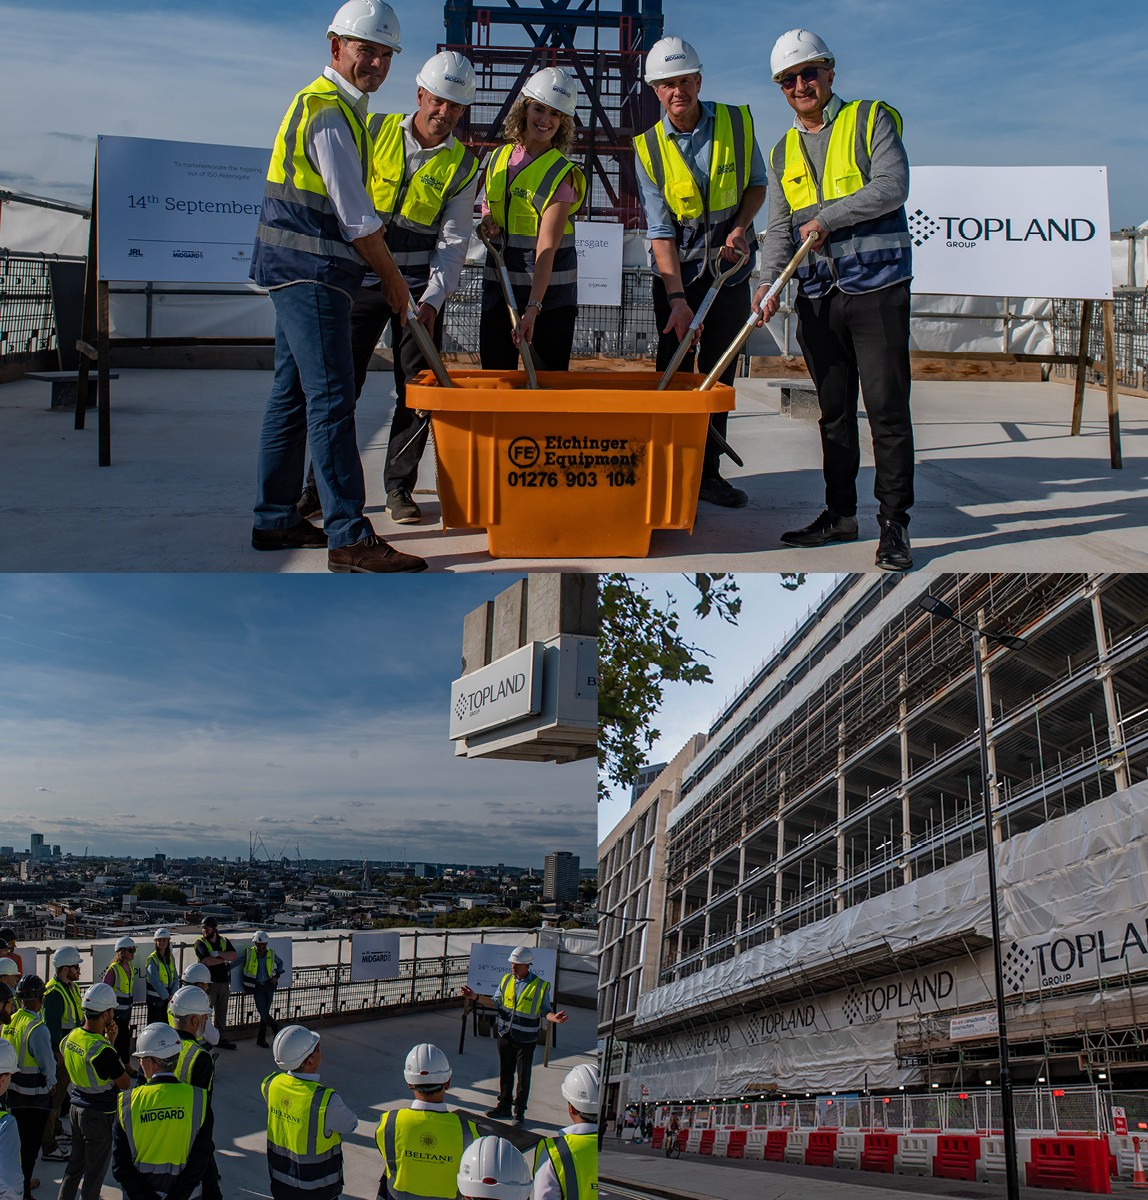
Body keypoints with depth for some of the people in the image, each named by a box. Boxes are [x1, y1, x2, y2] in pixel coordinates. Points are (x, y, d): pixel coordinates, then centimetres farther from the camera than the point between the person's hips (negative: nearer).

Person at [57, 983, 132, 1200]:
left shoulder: (71, 1037, -4)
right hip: (100, 1115, -8)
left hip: (77, 1107, 8)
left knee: (75, 1163, 23)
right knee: (95, 1172, 8)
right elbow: (125, 1084, -18)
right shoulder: (103, 1051, -29)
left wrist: (108, 1040, -2)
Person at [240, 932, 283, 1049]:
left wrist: (277, 976, 9)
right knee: (263, 1013, -9)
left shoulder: (271, 953, 0)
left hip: (269, 986, 3)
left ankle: (261, 1039, 14)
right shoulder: (249, 953, -10)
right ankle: (278, 1032, 8)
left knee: (265, 1012, 5)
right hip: (257, 987, -3)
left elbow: (280, 962, 18)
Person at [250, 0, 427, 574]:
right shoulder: (329, 112, -13)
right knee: (331, 397, -13)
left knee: (294, 393, 13)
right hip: (311, 272, -11)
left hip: (299, 270, 11)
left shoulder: (339, 106, 20)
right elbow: (356, 217, -16)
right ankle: (349, 538, -14)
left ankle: (275, 519, 20)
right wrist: (392, 277, -5)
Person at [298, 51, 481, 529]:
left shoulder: (463, 166, -1)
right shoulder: (373, 131, -2)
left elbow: (453, 241, -6)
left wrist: (432, 299, -18)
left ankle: (399, 488, 12)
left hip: (421, 285, 0)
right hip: (361, 278, 0)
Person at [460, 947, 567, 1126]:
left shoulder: (540, 986, -10)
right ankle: (504, 1106, 30)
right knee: (505, 1073, 15)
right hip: (505, 1035, 4)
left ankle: (519, 1112, 17)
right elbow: (496, 1002, 10)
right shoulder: (506, 980, 2)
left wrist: (554, 1018, -27)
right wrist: (475, 997, 1)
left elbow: (545, 1010, -6)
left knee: (523, 1077, 4)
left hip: (526, 1039, -4)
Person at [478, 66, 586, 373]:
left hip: (549, 289, -5)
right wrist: (487, 220, 1)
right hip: (499, 282, 5)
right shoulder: (499, 157, 6)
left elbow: (547, 247, -20)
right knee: (494, 374, 6)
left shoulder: (563, 173, -10)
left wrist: (533, 307, -28)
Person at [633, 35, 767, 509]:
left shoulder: (736, 123, -6)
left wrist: (740, 227, -12)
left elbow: (758, 183, 8)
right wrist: (676, 298, -22)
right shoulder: (648, 148, -10)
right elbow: (660, 230, -14)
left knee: (719, 373, 5)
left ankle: (708, 473, 13)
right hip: (676, 271, -2)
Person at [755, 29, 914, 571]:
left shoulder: (871, 119, 2)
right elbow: (780, 226, 8)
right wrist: (770, 281, -9)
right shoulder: (784, 151, 15)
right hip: (818, 296, 5)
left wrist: (829, 218, -17)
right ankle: (840, 513, 20)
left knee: (887, 408, -6)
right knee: (833, 410, 11)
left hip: (877, 288, -5)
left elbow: (891, 187, -12)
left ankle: (894, 522, 0)